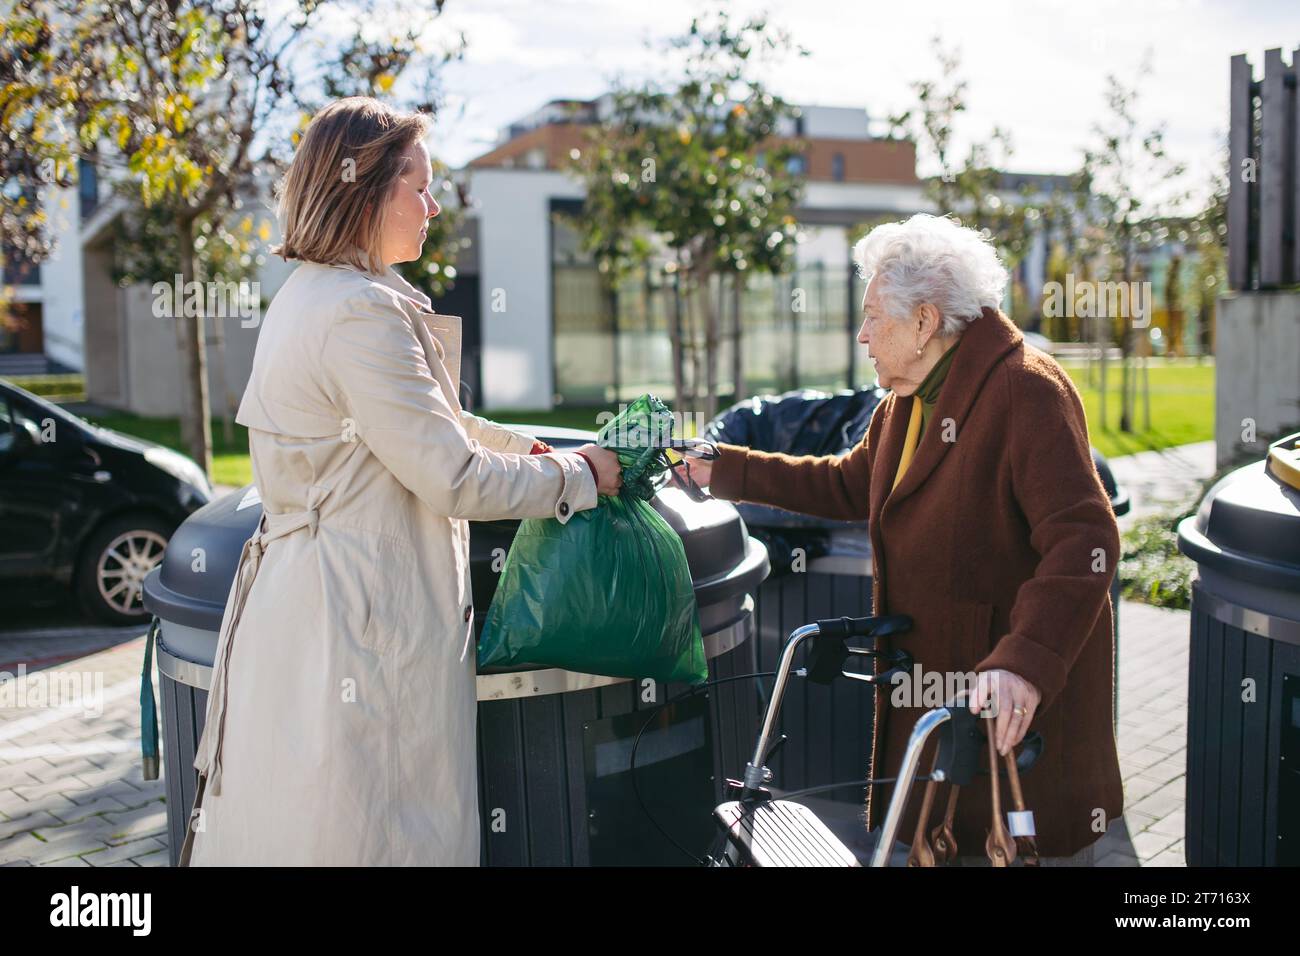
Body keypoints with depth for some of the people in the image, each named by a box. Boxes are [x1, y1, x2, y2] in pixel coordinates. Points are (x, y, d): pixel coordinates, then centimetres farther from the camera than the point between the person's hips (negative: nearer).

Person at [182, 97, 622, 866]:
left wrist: (527, 448, 19)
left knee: (298, 819, 16)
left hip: (298, 594, 10)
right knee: (370, 830, 1)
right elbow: (455, 478, -19)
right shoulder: (363, 313, -20)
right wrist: (578, 477, -4)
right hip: (361, 622, -10)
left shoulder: (310, 295, 12)